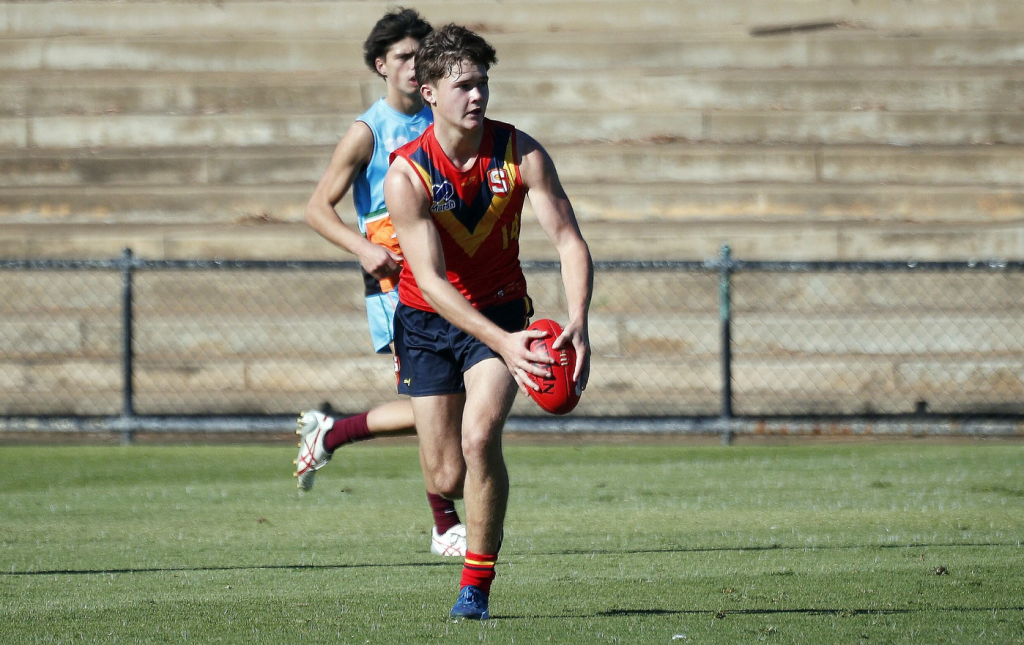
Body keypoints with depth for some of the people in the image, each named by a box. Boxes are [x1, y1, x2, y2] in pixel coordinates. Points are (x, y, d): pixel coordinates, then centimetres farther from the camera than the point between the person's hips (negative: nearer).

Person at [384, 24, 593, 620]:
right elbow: (431, 280, -26)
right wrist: (503, 344, -37)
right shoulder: (406, 176, -21)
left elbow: (570, 241, -15)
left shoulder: (522, 154, -15)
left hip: (501, 308, 0)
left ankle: (477, 585, -12)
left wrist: (578, 325, -32)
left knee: (480, 436, -25)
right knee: (447, 479, -2)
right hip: (428, 321, 0)